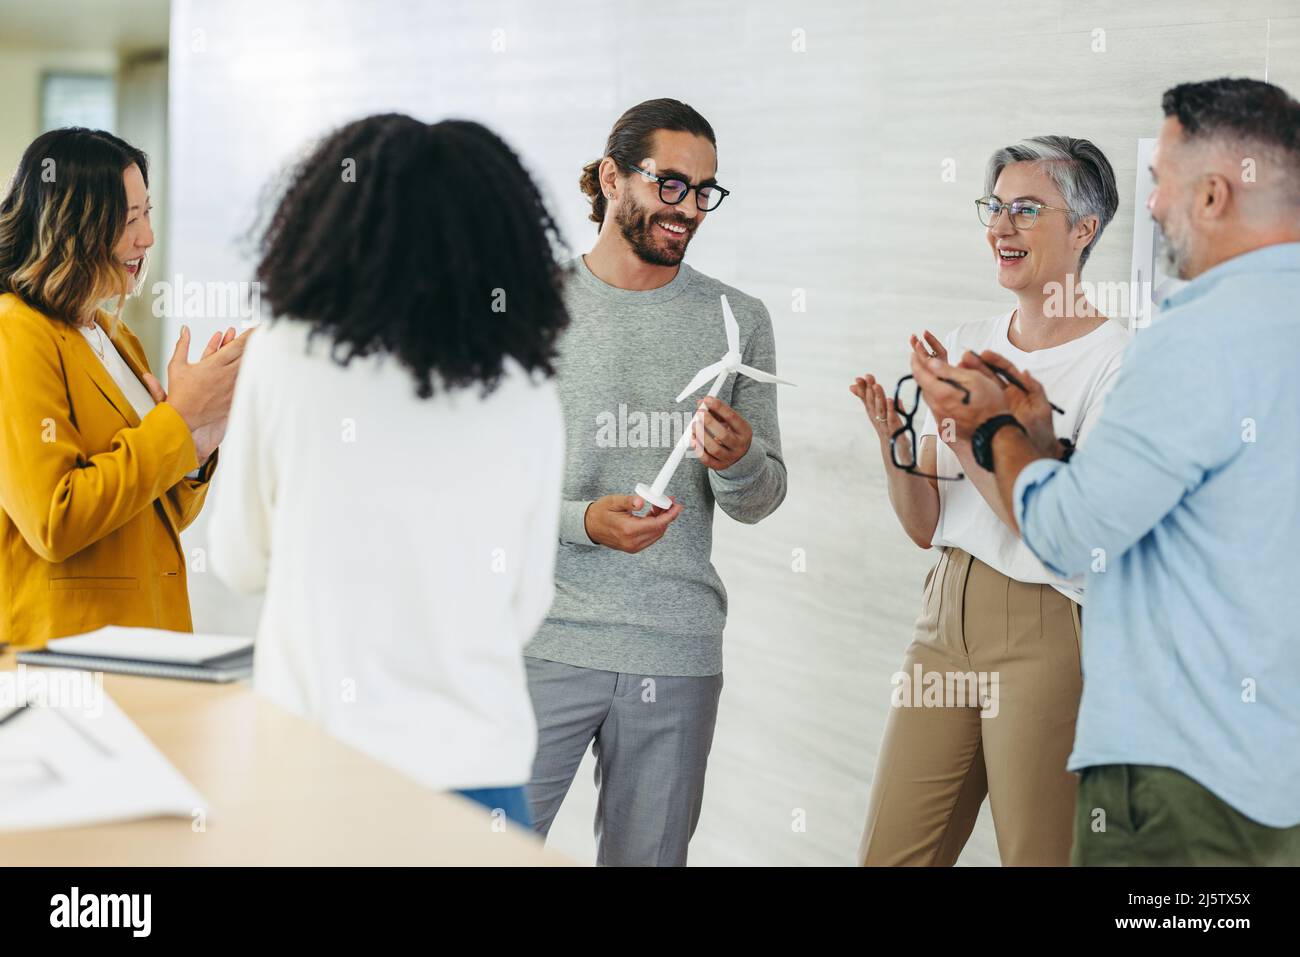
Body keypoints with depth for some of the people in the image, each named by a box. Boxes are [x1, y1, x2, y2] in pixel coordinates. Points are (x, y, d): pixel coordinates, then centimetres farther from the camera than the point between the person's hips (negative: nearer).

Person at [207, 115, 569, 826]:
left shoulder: (284, 359, -7)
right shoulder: (529, 399, -5)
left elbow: (239, 564, 5)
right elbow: (527, 610, 6)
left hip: (320, 755, 0)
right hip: (474, 759, 1)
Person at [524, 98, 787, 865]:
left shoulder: (738, 320, 9)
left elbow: (762, 498, 9)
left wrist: (738, 462, -14)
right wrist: (582, 520, -16)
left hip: (678, 655, 2)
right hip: (544, 638, -2)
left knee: (650, 852, 8)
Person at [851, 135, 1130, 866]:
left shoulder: (1115, 361, -10)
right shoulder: (967, 345, 10)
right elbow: (926, 526, 10)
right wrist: (893, 441, -8)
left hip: (1047, 633, -6)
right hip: (948, 616, 7)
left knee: (1036, 853, 2)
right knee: (889, 855, 10)